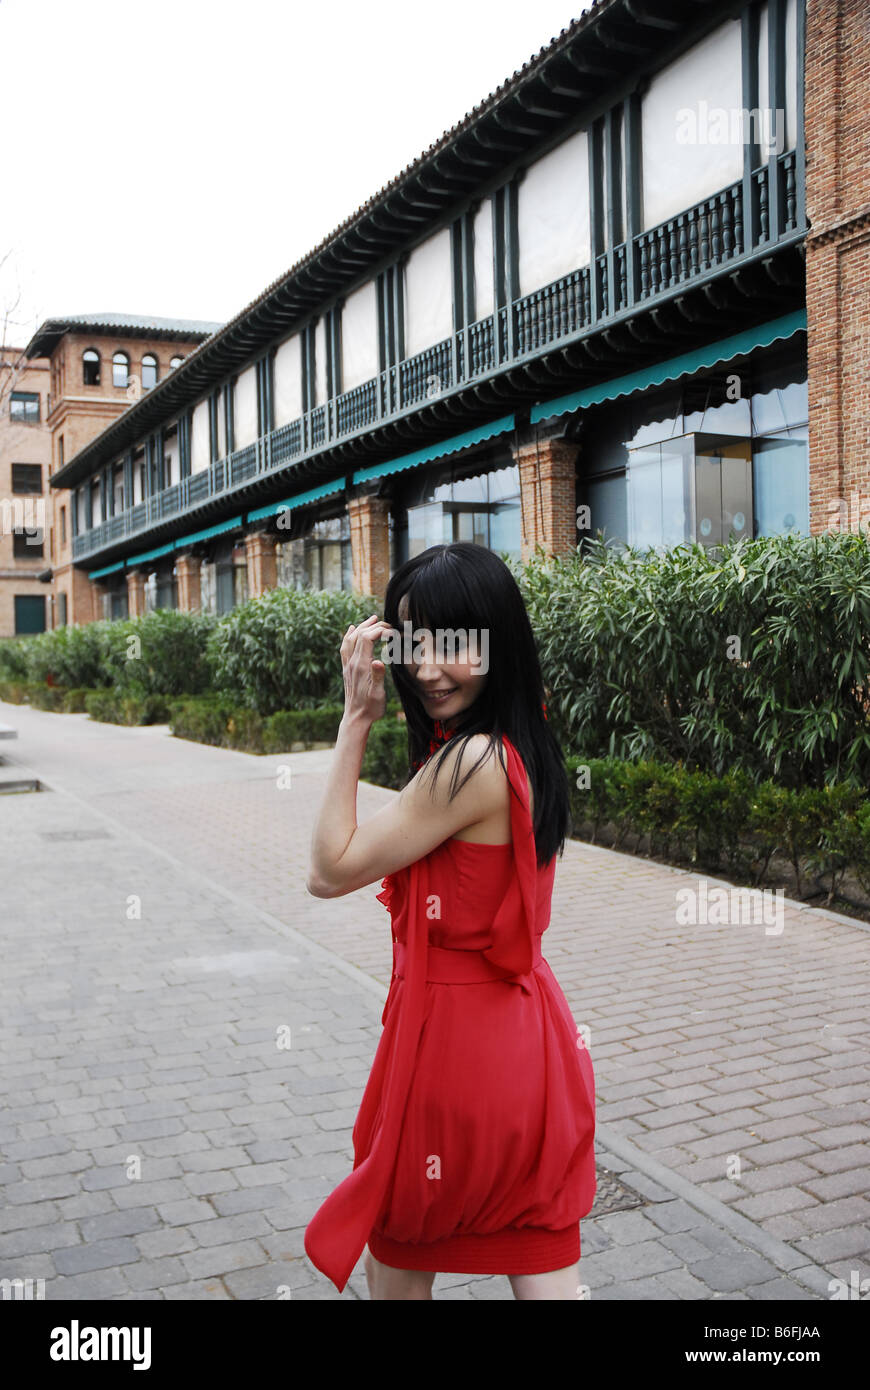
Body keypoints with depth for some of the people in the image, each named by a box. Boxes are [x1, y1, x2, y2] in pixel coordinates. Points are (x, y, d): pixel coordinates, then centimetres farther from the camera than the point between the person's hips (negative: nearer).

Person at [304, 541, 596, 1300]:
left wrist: (356, 719, -16)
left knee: (396, 1267, 19)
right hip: (527, 1032, 8)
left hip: (456, 1038, -8)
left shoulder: (469, 761, -25)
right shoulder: (522, 747, 3)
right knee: (547, 1274, 17)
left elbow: (331, 869, -16)